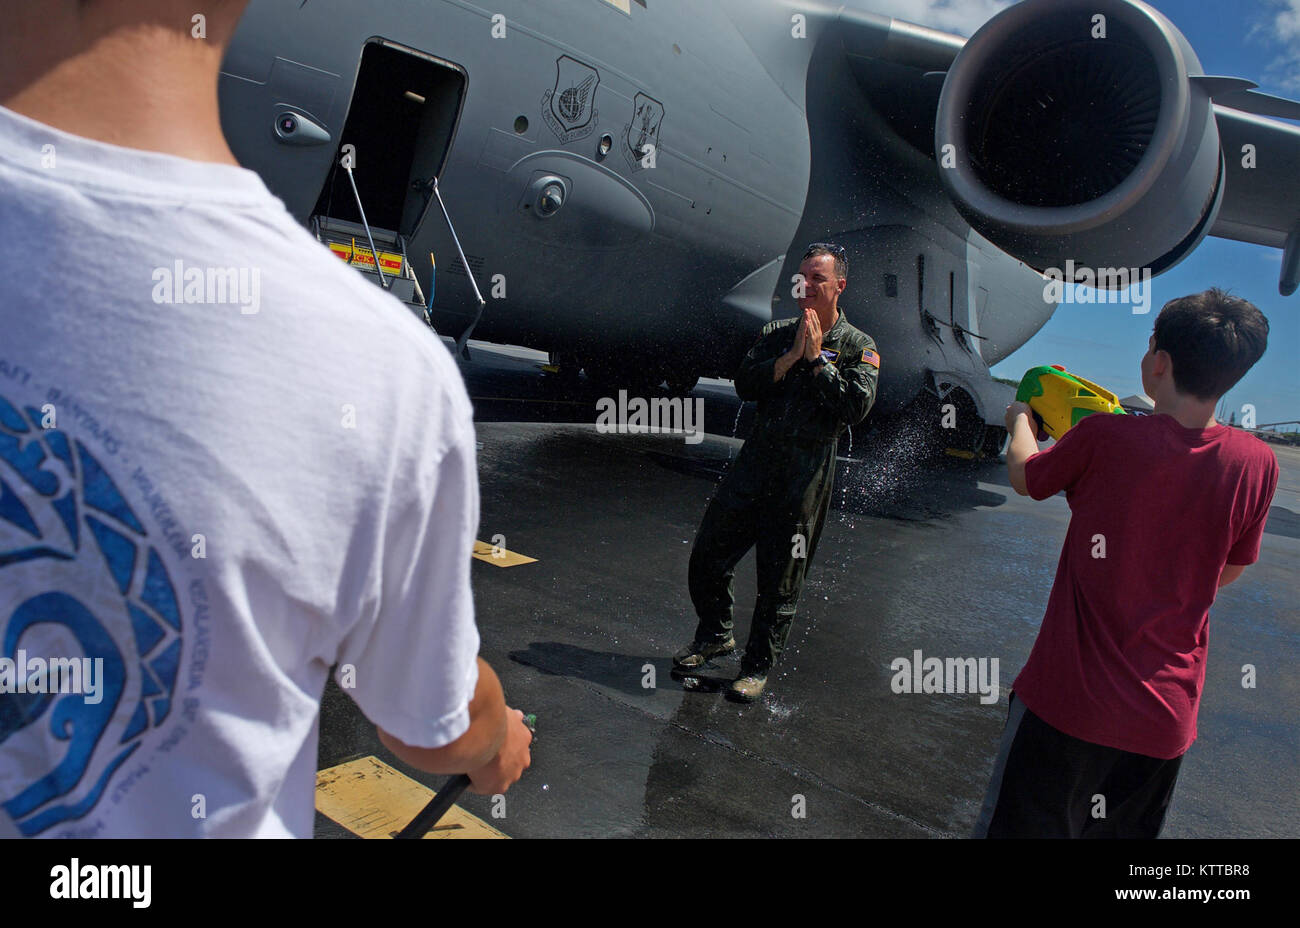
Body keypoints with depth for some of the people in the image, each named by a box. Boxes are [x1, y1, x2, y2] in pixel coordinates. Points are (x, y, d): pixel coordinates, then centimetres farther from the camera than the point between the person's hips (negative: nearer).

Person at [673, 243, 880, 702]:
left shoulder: (859, 348, 2)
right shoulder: (777, 333, 12)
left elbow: (856, 406, -14)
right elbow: (744, 384, -1)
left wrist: (816, 357, -11)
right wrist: (791, 356, -11)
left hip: (807, 472, -4)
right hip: (756, 459, 4)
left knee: (780, 580, 3)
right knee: (707, 554, 6)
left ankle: (757, 667, 20)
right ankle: (715, 634, 30)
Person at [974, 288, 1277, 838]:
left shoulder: (1104, 437, -16)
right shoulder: (1257, 463, -5)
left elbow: (1024, 477, 5)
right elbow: (1223, 576, 9)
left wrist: (1020, 420, 25)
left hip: (1069, 698, -4)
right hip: (1167, 716, 4)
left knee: (1015, 825, 12)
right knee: (1122, 831, 23)